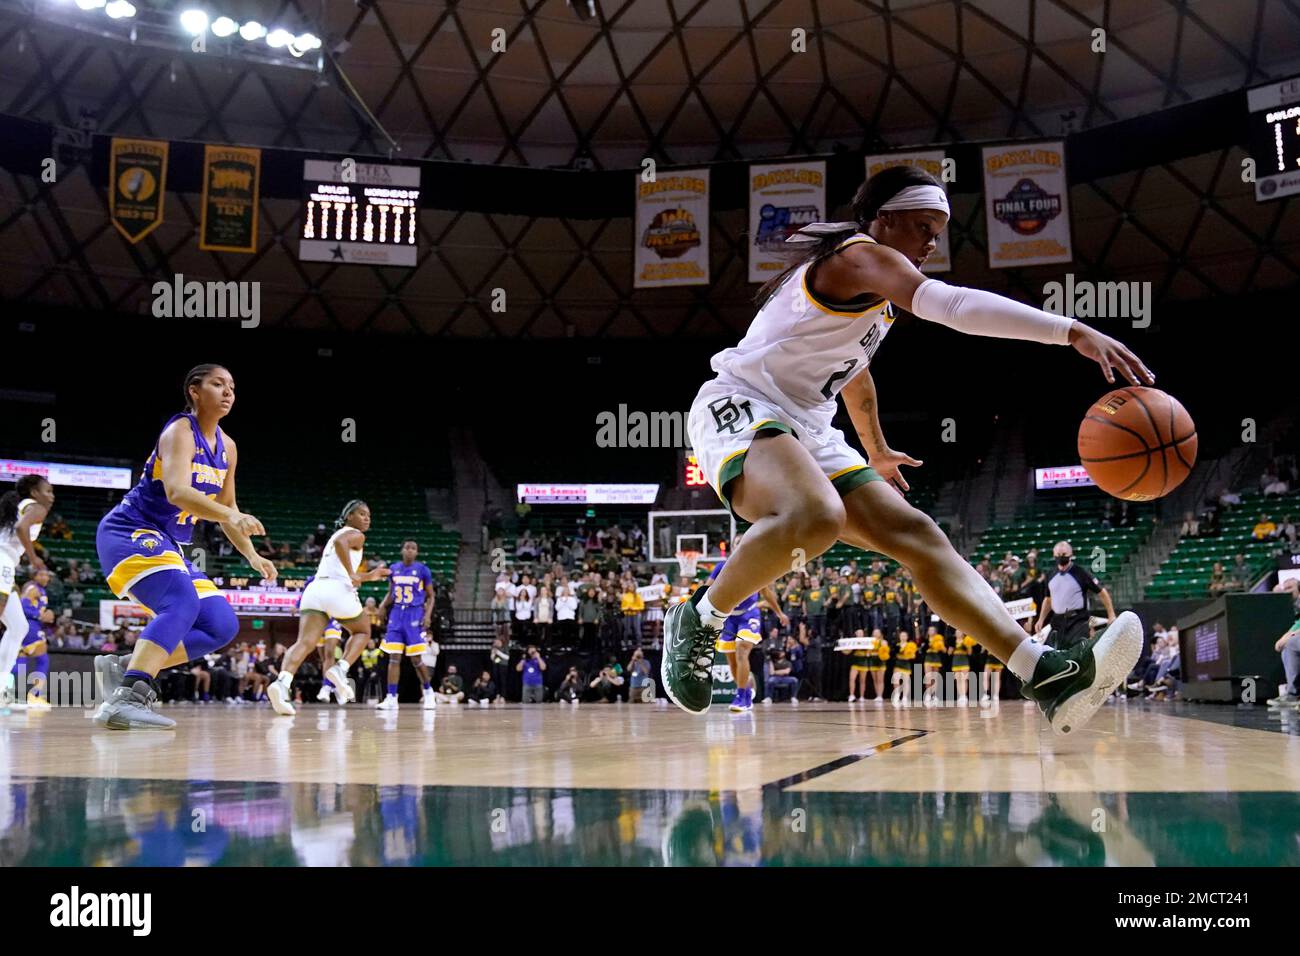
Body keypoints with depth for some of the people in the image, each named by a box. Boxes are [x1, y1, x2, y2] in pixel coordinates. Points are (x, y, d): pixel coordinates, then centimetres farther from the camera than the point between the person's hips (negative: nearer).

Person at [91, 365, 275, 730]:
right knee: (181, 603, -33)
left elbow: (225, 509, 22)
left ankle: (124, 667, 3)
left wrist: (252, 556, 14)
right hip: (128, 532, -9)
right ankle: (124, 700, -41)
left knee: (223, 625, 0)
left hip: (169, 544, 9)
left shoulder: (227, 447, 11)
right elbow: (177, 492, -33)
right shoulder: (180, 432, -14)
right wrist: (233, 516, -46)